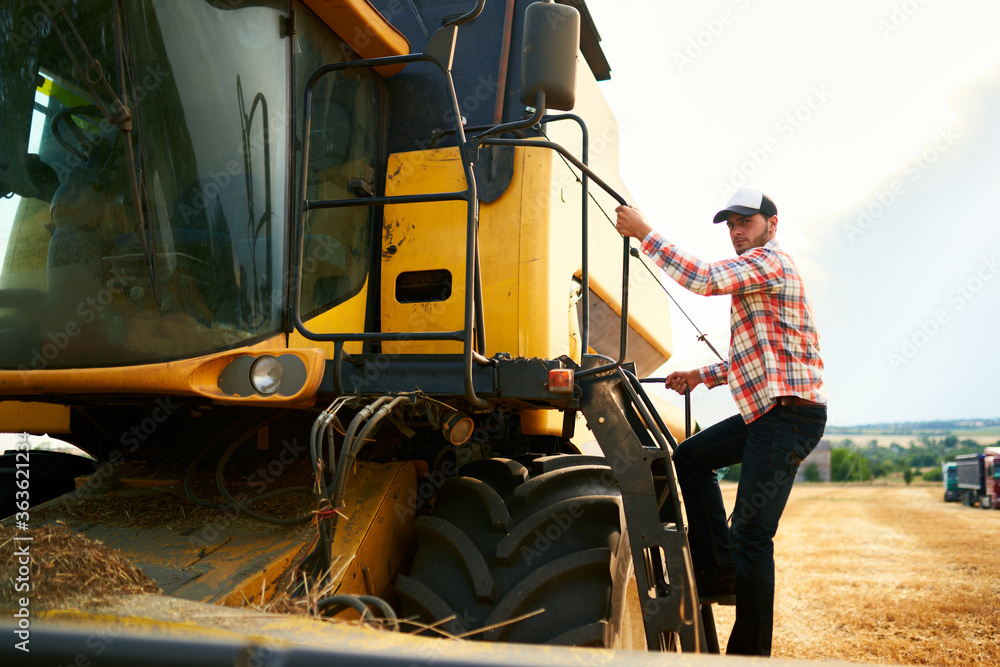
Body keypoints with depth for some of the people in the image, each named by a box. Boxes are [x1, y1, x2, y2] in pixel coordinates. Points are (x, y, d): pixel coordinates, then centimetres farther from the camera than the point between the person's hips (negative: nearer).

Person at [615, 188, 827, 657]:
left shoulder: (770, 260, -7)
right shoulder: (752, 275, 24)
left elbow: (703, 278, -24)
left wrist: (644, 232, -18)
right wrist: (702, 376, 19)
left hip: (790, 412, -11)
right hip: (768, 409, 11)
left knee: (751, 536, -10)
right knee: (690, 457, 18)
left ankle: (750, 651, -1)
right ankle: (718, 570, 17)